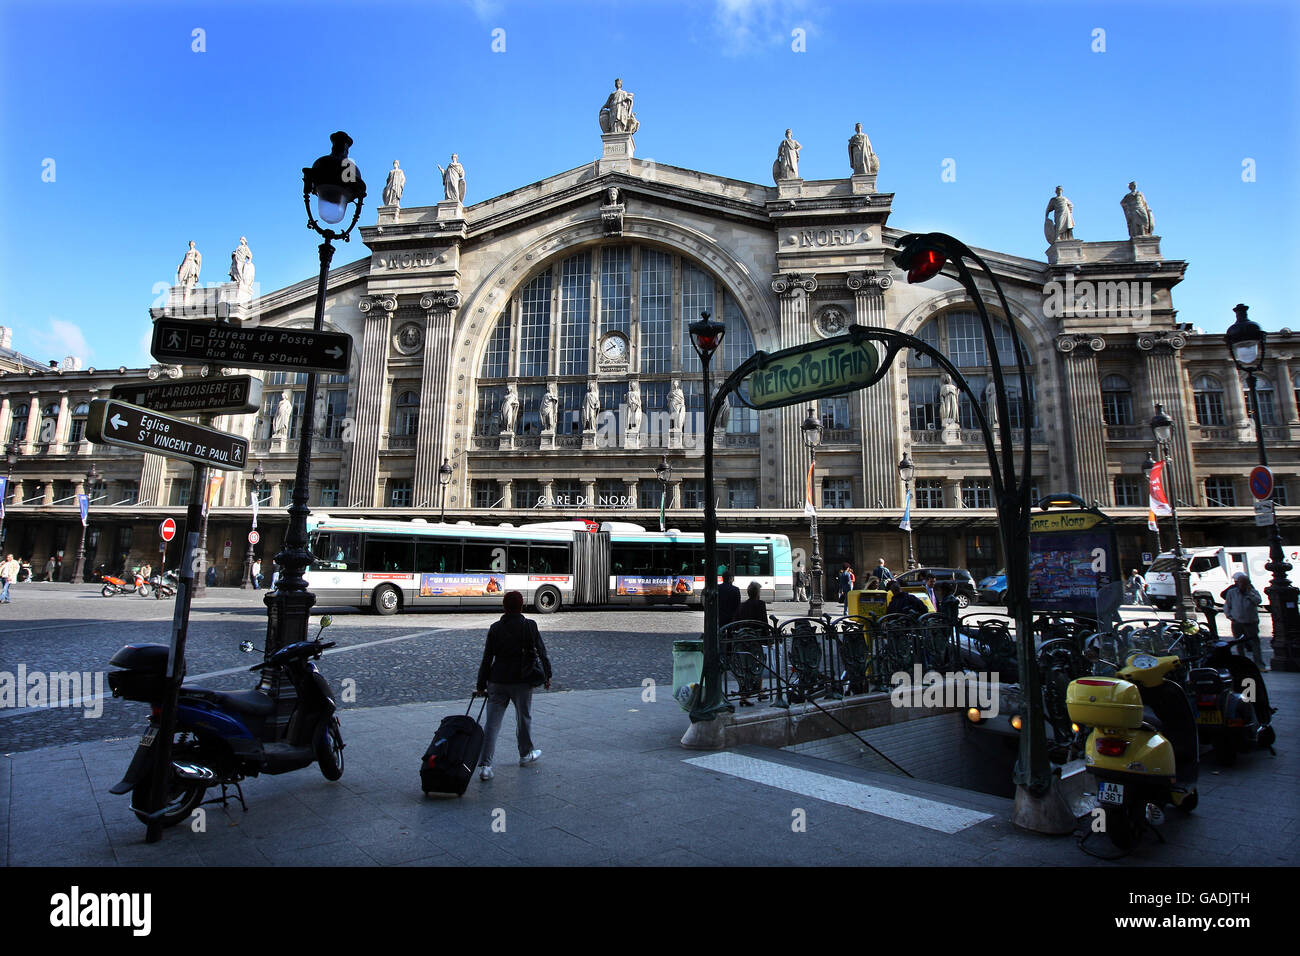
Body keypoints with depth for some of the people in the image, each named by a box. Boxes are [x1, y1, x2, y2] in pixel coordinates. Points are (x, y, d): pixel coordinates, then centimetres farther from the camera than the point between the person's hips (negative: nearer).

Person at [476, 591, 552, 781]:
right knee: (524, 718, 17)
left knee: (492, 723, 4)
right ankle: (526, 755, 34)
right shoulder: (529, 626, -7)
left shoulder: (495, 628, 0)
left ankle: (484, 765, -2)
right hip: (522, 680, -2)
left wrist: (481, 685, 9)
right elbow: (541, 652, -2)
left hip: (497, 681, 2)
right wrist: (547, 675, 10)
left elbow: (487, 658, 2)